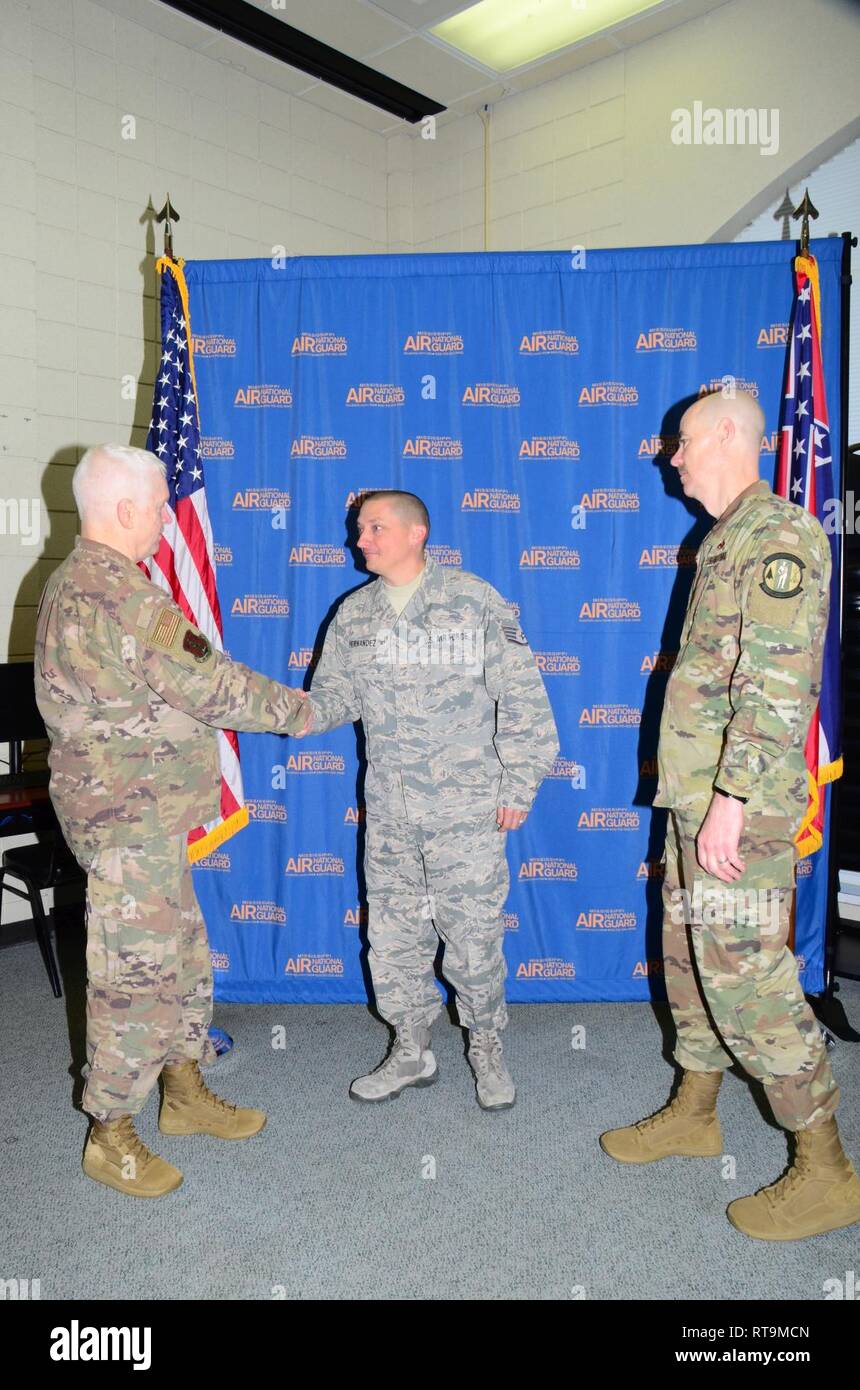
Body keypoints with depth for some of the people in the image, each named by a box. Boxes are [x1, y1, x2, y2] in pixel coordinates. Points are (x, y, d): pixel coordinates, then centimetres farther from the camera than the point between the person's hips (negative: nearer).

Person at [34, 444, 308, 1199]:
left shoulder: (76, 584, 13)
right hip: (130, 823, -10)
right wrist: (298, 709, -5)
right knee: (137, 976, 3)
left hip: (141, 816, 10)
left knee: (183, 958, 20)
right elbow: (210, 686, -19)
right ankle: (112, 1138, 20)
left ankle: (185, 1093, 36)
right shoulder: (118, 595, -22)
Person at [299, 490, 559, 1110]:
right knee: (393, 938, 12)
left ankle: (488, 1049, 27)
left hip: (466, 810, -4)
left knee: (473, 938, 3)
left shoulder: (474, 600, -6)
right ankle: (412, 1052, 32)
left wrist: (519, 782, -7)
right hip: (387, 811, 5)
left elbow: (521, 696, -5)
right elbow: (334, 693, 12)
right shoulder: (354, 613, 8)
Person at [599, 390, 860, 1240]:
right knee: (690, 954, 17)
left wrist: (731, 799, -24)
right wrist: (692, 790, 19)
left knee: (744, 972, -6)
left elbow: (777, 684, -21)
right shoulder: (728, 538, 17)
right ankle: (693, 1114, 35)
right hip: (695, 795, 10)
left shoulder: (779, 534, -12)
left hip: (740, 803, -10)